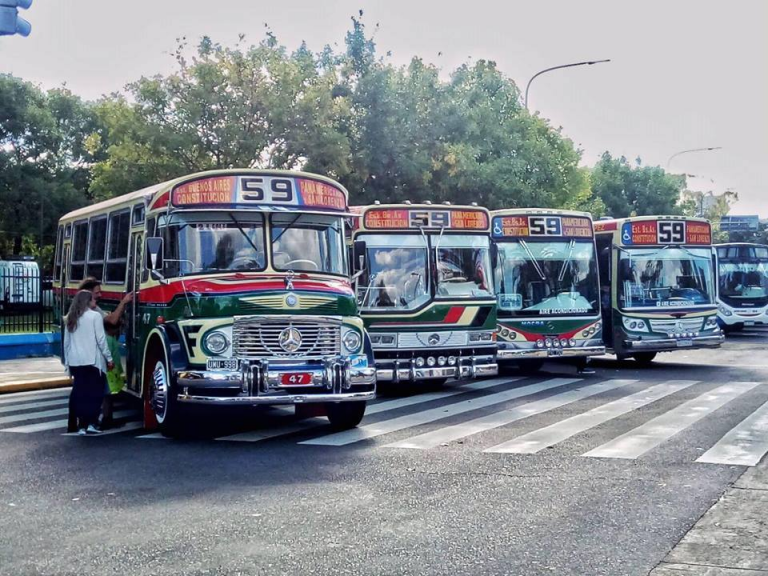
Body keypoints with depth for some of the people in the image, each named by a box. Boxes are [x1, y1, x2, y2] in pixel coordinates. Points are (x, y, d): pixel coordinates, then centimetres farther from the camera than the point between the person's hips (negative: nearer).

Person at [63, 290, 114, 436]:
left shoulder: (70, 318, 12)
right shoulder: (95, 316, -4)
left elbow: (66, 343, 14)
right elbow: (101, 340, -7)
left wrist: (68, 362, 20)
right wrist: (109, 359, 0)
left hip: (75, 362, 5)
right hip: (92, 361, -5)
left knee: (79, 392, 7)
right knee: (94, 392, 3)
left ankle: (81, 426, 5)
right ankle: (91, 424, -2)